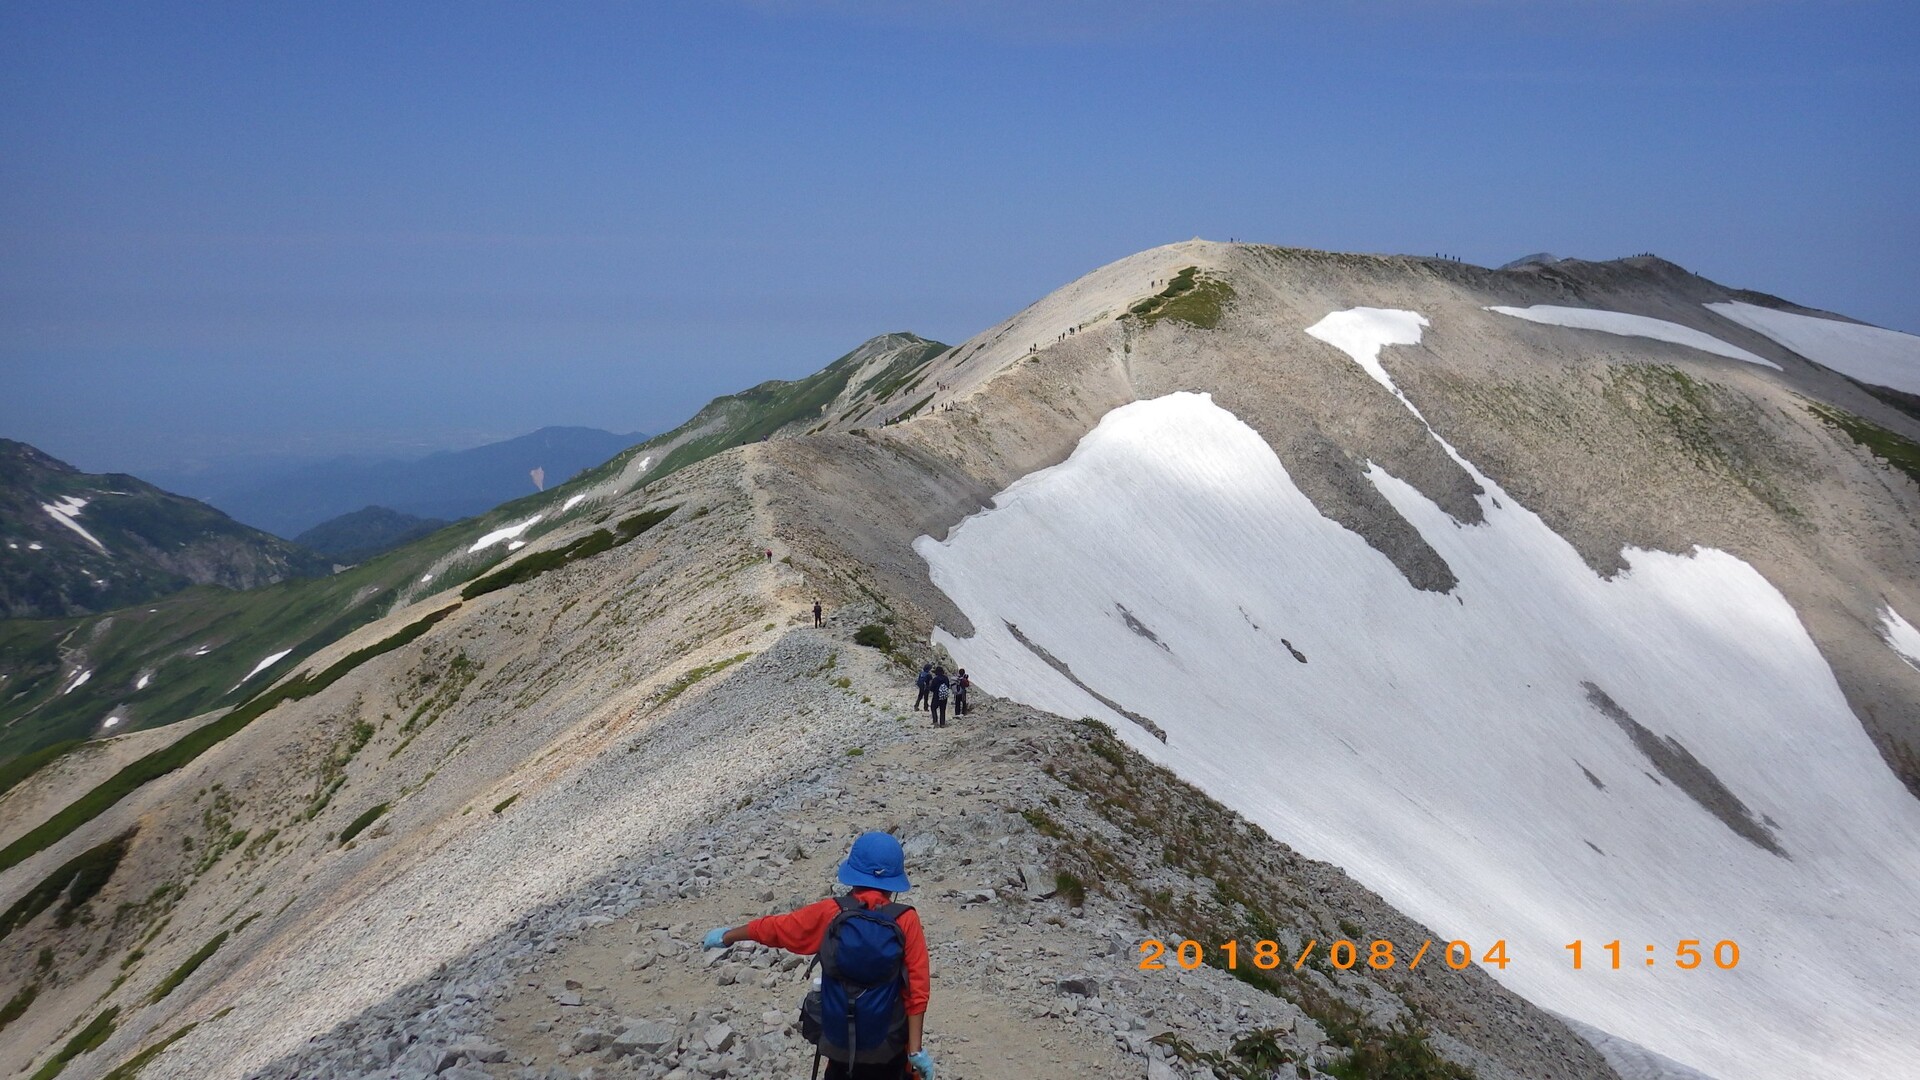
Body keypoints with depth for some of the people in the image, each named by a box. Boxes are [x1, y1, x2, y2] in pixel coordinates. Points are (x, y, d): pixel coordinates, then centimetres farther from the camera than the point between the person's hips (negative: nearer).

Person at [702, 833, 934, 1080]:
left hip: (839, 1040, 1)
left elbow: (773, 928, 0)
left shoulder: (829, 914, -13)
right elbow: (917, 990, -16)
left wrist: (727, 936, 16)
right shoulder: (906, 921, -17)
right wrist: (916, 1049, -8)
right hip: (887, 1045, -1)